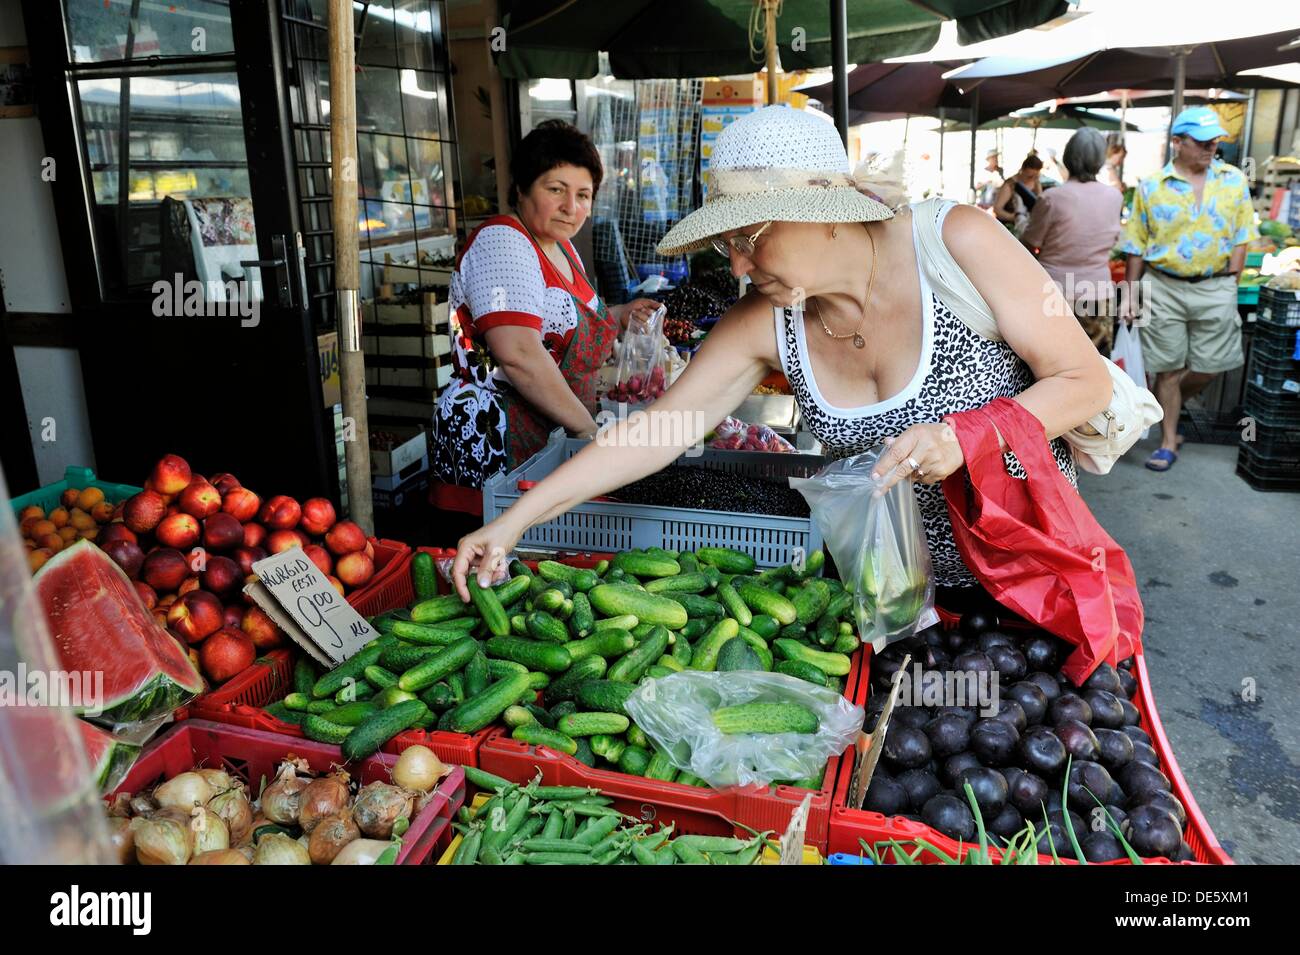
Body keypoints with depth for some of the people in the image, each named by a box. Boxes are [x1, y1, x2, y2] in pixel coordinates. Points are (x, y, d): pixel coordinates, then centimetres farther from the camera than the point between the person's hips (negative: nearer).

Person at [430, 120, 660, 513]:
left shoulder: (562, 248, 15)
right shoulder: (501, 242, -15)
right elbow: (517, 353, -27)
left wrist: (618, 315, 17)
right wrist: (589, 428, -21)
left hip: (553, 440, 9)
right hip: (495, 447, -9)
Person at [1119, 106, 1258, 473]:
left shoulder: (1234, 180, 4)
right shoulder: (1151, 186, 0)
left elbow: (1241, 236, 5)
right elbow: (1137, 246, 2)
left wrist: (1229, 283, -2)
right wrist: (1130, 293, -1)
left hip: (1215, 288, 1)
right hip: (1164, 287, -1)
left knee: (1208, 367, 5)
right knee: (1168, 368, 4)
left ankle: (1168, 405, 35)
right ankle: (1168, 442, 15)